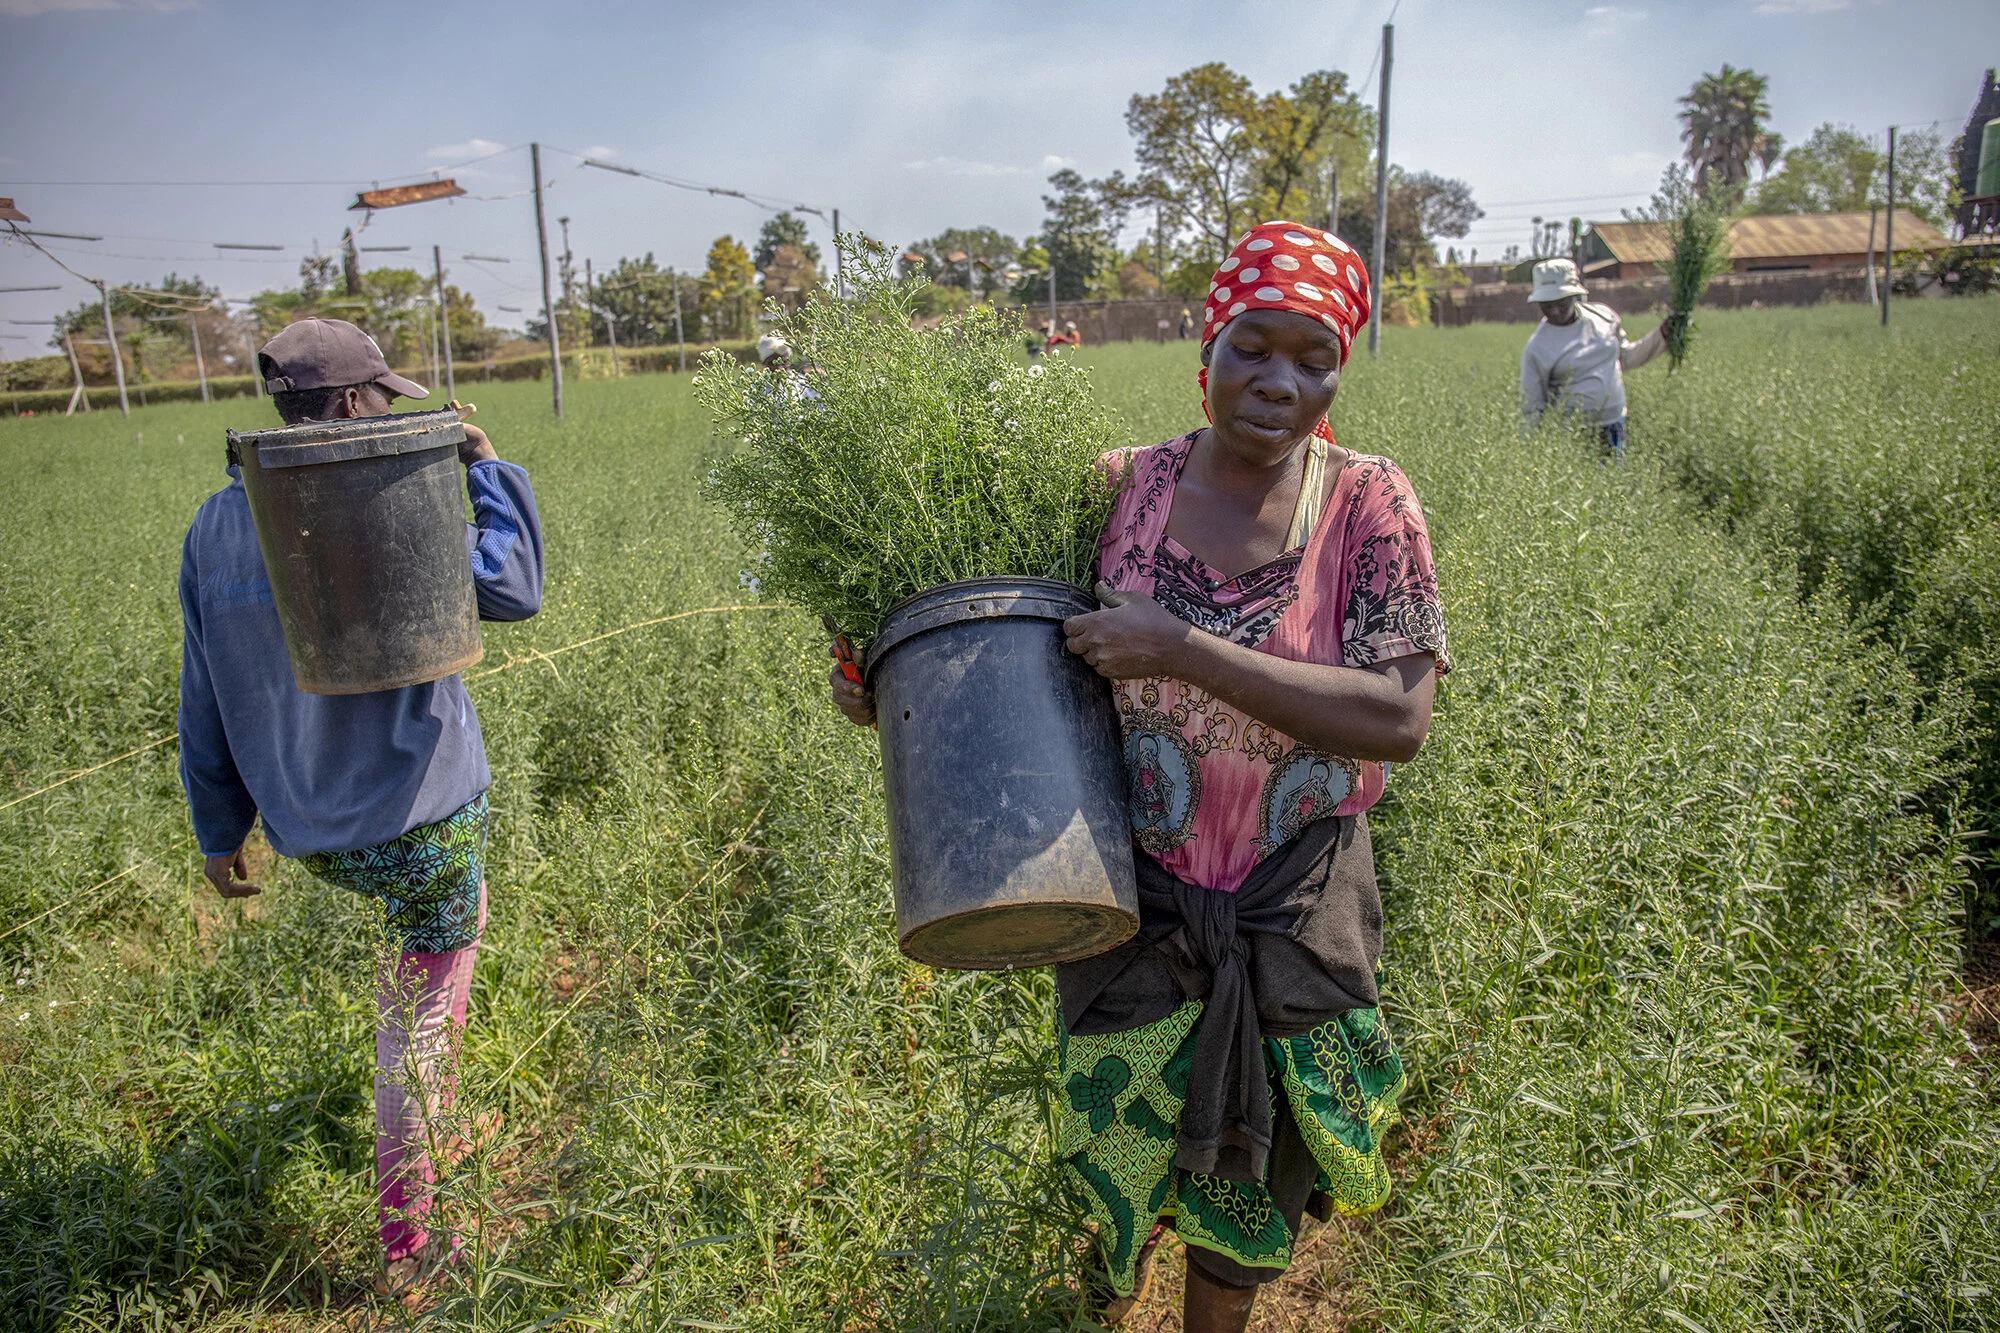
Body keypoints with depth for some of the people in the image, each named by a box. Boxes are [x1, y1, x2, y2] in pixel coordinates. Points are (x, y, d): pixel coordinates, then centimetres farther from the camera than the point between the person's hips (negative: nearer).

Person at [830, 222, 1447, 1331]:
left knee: (1250, 1182, 20)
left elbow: (1400, 719, -22)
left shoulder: (1368, 503, -11)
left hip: (1294, 916, -1)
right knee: (1115, 1155, 21)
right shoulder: (1122, 490, -7)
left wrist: (1184, 648, -29)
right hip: (1133, 896, 1)